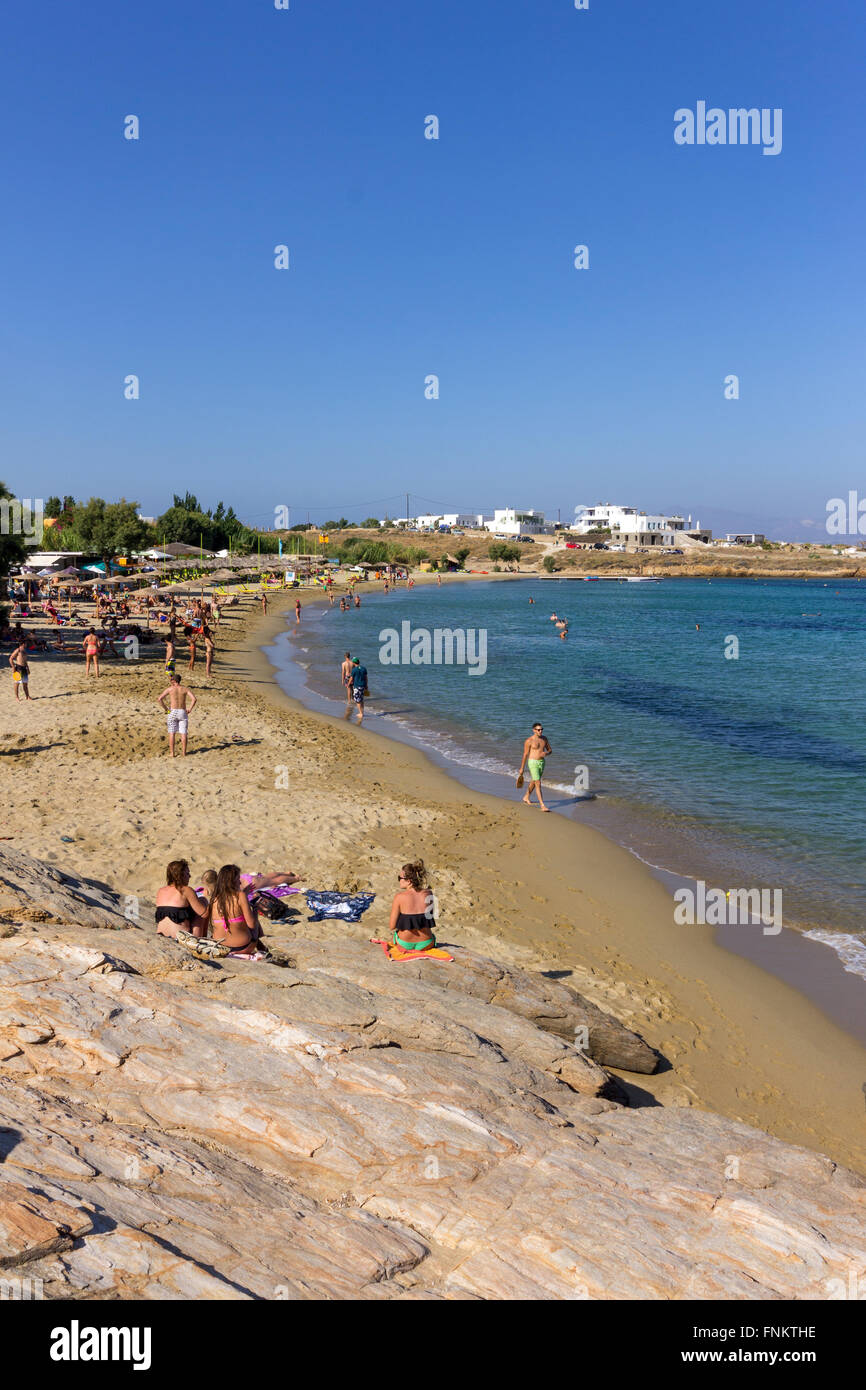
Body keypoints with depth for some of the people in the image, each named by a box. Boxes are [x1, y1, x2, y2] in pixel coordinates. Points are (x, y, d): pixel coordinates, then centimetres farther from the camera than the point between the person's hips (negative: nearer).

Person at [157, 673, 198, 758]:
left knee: (171, 733, 5)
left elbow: (160, 698, -9)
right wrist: (189, 709, -2)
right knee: (183, 733, 6)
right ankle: (184, 752, 6)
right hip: (183, 712, 2)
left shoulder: (170, 688, -1)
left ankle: (172, 753, 3)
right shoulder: (185, 689, 4)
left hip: (172, 712, -1)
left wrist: (165, 708, 0)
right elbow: (194, 699, -8)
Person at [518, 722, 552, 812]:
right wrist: (521, 769, -3)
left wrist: (546, 753, -14)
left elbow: (550, 750, 12)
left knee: (533, 782, 23)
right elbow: (525, 755, -8)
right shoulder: (529, 741, -13)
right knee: (538, 784, -11)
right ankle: (542, 806, -12)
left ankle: (526, 797, 46)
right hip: (533, 763, -7)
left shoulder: (544, 738, 4)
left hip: (542, 763, 7)